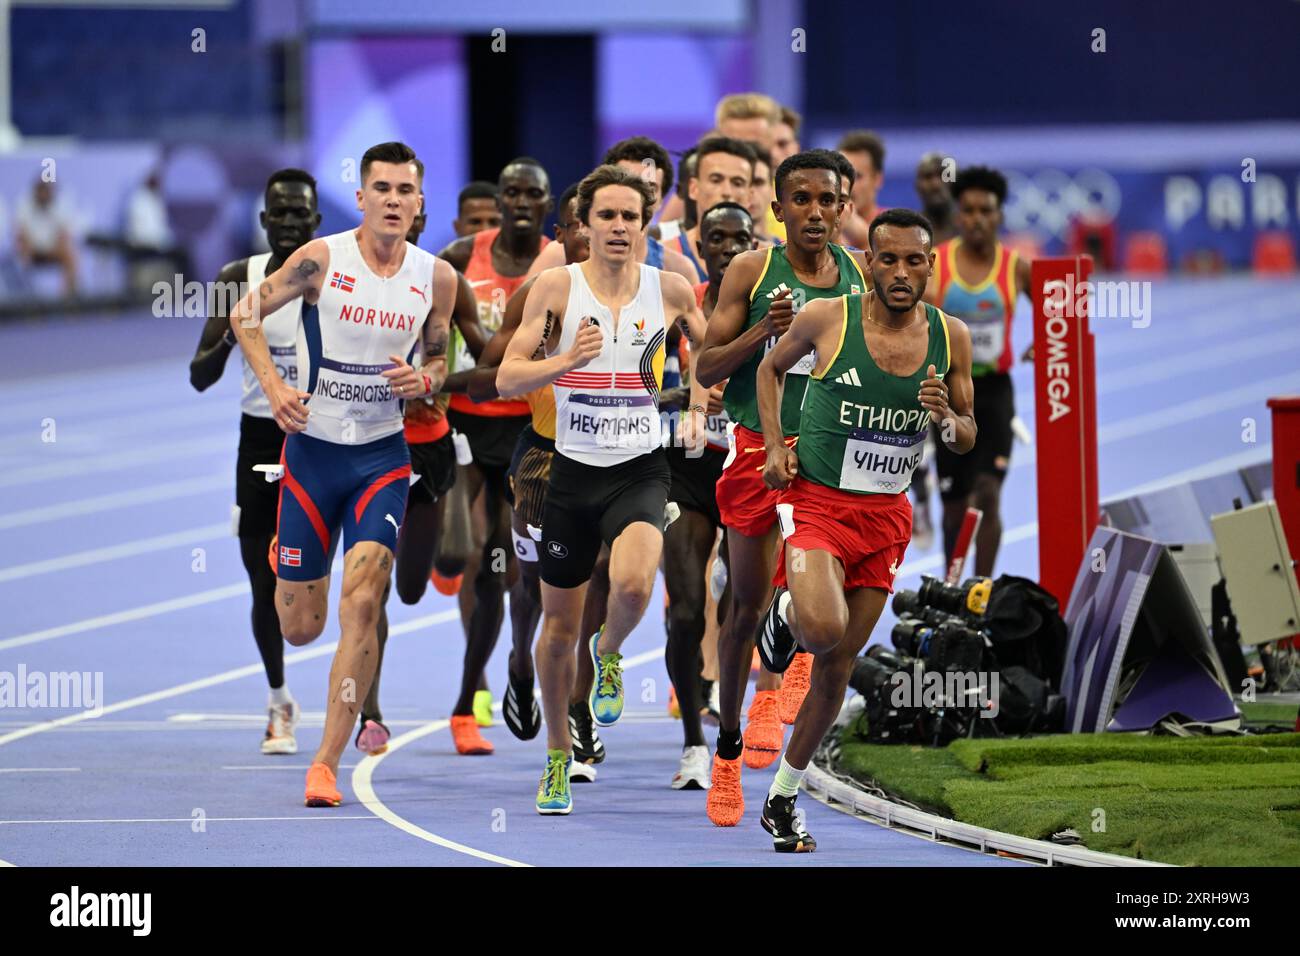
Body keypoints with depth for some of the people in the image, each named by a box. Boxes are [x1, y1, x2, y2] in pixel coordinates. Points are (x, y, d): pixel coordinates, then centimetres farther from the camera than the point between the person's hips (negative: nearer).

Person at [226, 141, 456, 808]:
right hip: (313, 450, -1)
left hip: (383, 457, 1)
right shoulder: (321, 259, -9)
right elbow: (245, 314, 1)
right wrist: (273, 385, -12)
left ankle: (327, 761, -11)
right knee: (299, 628, 4)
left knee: (362, 598, -18)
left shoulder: (436, 278, -1)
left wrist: (424, 381, -9)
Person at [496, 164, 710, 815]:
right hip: (574, 471, 1)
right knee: (559, 626, 8)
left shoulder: (670, 289, 0)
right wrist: (567, 360, -23)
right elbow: (507, 378, -6)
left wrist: (706, 389, -3)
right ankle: (557, 755, 29)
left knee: (633, 583, -30)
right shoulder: (558, 286, -4)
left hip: (641, 472, -1)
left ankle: (608, 656, 6)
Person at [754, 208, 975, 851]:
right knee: (823, 629, -29)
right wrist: (775, 446, -3)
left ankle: (782, 799, 23)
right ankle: (788, 610, 9)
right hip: (816, 500, -4)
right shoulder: (827, 318, -11)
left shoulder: (951, 336, -2)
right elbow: (771, 367, 10)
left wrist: (947, 421, -15)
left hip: (886, 514, 4)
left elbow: (966, 440, 8)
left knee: (838, 666, 8)